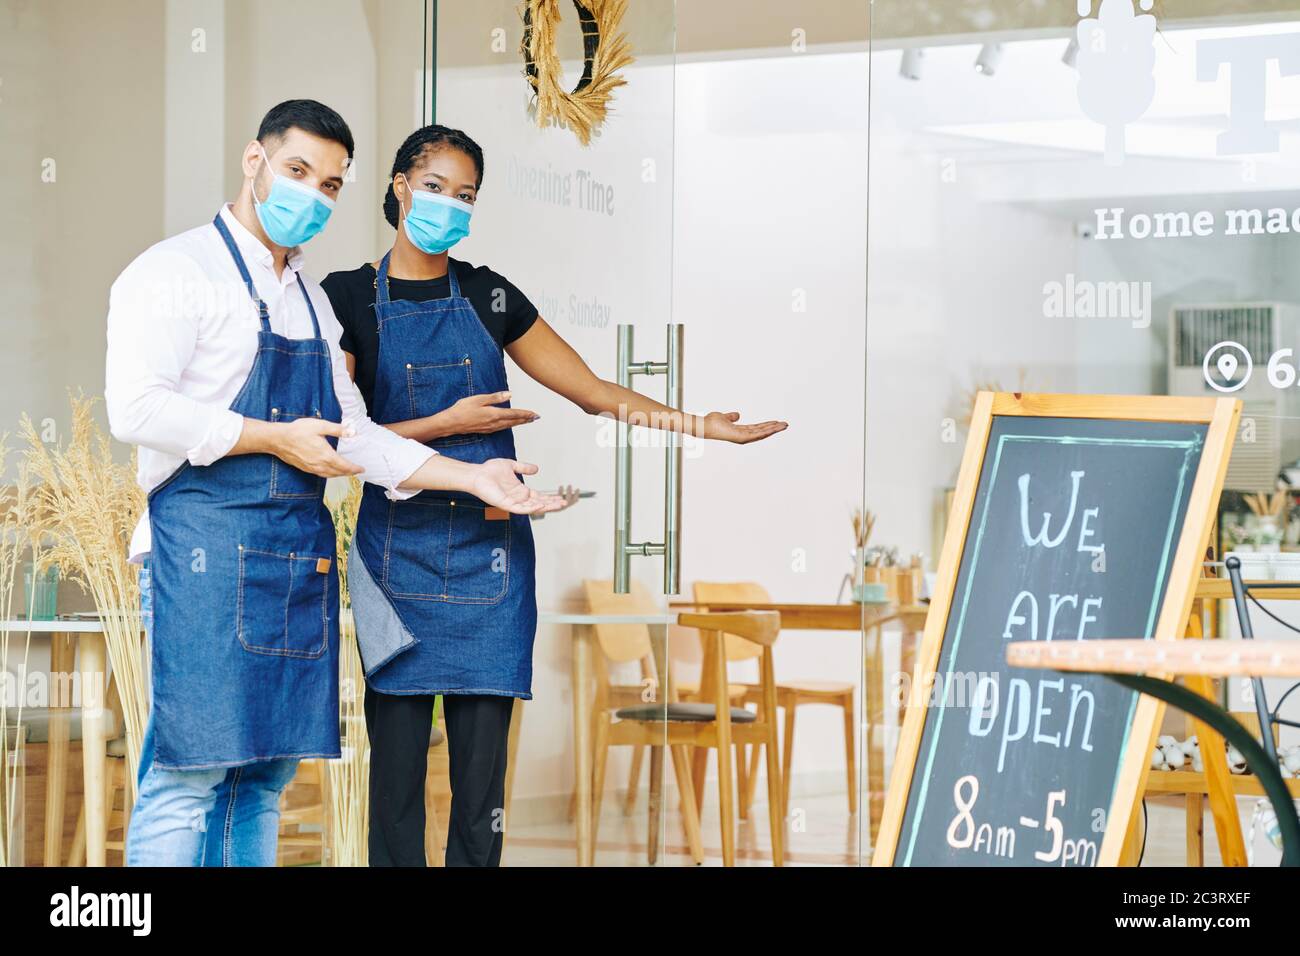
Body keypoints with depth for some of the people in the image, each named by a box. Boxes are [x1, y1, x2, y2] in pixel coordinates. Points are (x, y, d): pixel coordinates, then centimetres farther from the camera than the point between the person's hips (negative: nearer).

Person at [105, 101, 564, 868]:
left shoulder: (311, 301, 22)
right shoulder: (179, 271, -4)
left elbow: (354, 437, 21)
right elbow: (136, 408, -16)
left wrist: (474, 476, 10)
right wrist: (275, 439, -13)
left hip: (300, 558, 8)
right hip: (207, 545, -8)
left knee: (265, 778, 9)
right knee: (187, 779, -9)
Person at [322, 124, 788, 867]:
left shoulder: (489, 296, 10)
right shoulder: (351, 298, 1)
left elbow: (595, 390, 10)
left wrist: (697, 424, 1)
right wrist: (449, 424, -10)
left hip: (488, 554, 2)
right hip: (398, 550, -2)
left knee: (483, 767, -1)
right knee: (397, 763, -3)